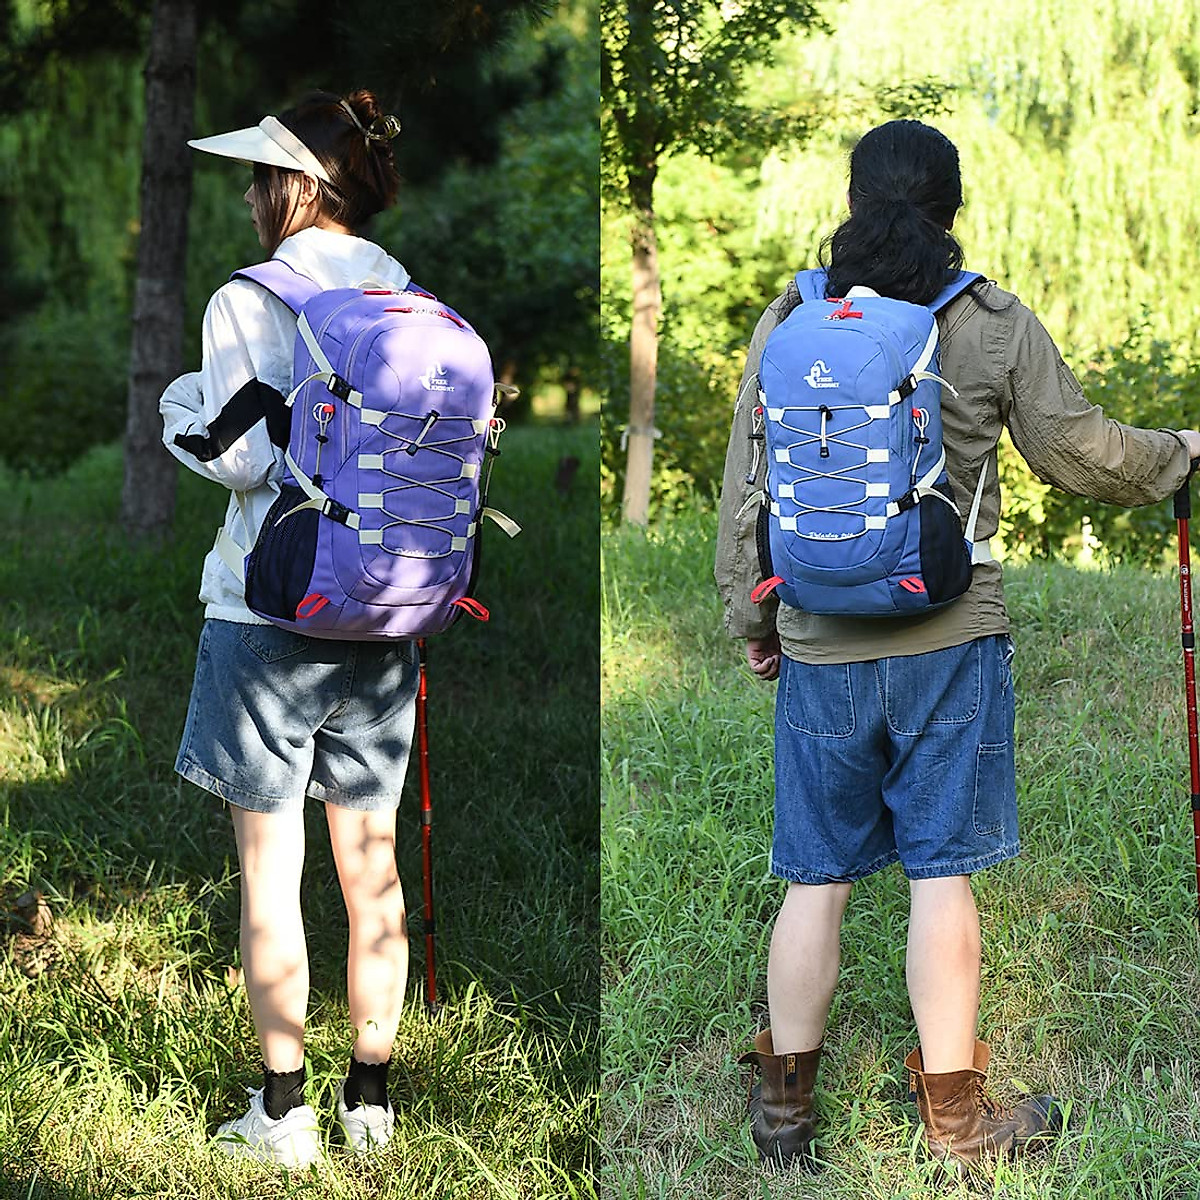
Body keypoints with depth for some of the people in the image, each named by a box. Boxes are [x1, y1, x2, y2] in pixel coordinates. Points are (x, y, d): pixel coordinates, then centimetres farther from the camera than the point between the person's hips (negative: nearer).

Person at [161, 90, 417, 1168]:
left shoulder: (251, 303, -11)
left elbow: (241, 456, -16)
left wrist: (179, 404, 3)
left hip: (273, 613, -5)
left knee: (270, 865, 3)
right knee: (371, 861, 12)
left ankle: (284, 1112, 7)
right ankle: (372, 1099, 19)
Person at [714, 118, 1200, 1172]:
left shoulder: (788, 320, 3)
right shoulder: (998, 324, -3)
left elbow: (747, 483, 6)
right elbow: (1079, 453, 5)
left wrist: (751, 618, 17)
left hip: (819, 648, 2)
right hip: (951, 642, -2)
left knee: (818, 876, 10)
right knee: (941, 873, 3)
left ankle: (785, 1102, 16)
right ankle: (954, 1114, 10)